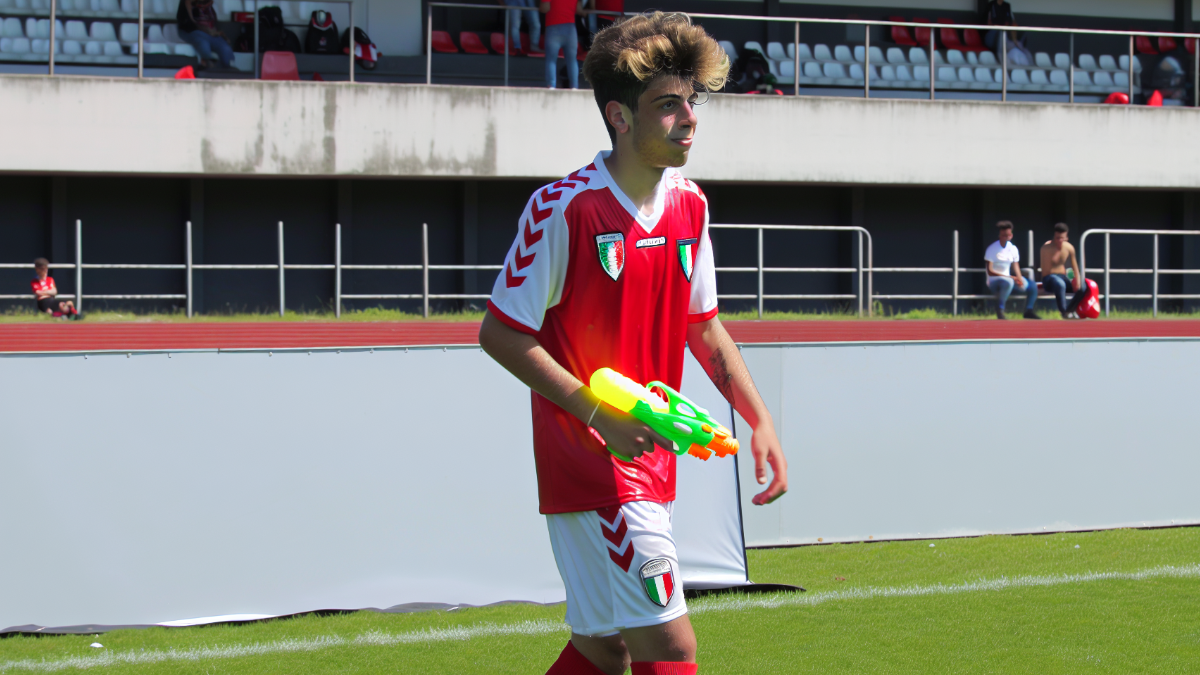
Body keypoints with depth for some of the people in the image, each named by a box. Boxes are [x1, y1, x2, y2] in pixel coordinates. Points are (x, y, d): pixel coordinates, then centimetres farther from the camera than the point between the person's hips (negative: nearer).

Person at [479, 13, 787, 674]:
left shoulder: (689, 206, 7)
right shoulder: (562, 208, -15)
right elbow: (499, 333, -11)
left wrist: (760, 421, 9)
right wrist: (599, 414, -18)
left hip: (651, 464, 8)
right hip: (590, 464, -8)